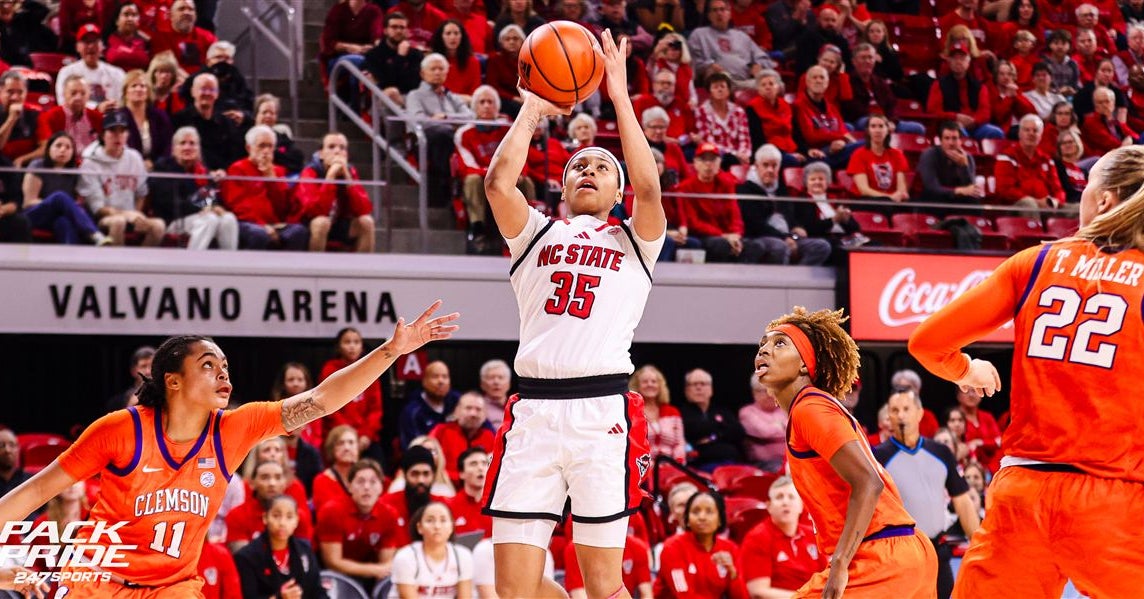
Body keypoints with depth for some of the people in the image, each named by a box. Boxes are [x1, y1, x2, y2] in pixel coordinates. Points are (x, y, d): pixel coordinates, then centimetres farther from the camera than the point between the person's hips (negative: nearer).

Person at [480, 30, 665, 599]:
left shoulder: (634, 241, 17)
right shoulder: (536, 234, 21)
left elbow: (648, 188, -3)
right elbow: (498, 182, 2)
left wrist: (619, 95, 2)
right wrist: (532, 109, 12)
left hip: (602, 413, -2)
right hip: (532, 409, 2)